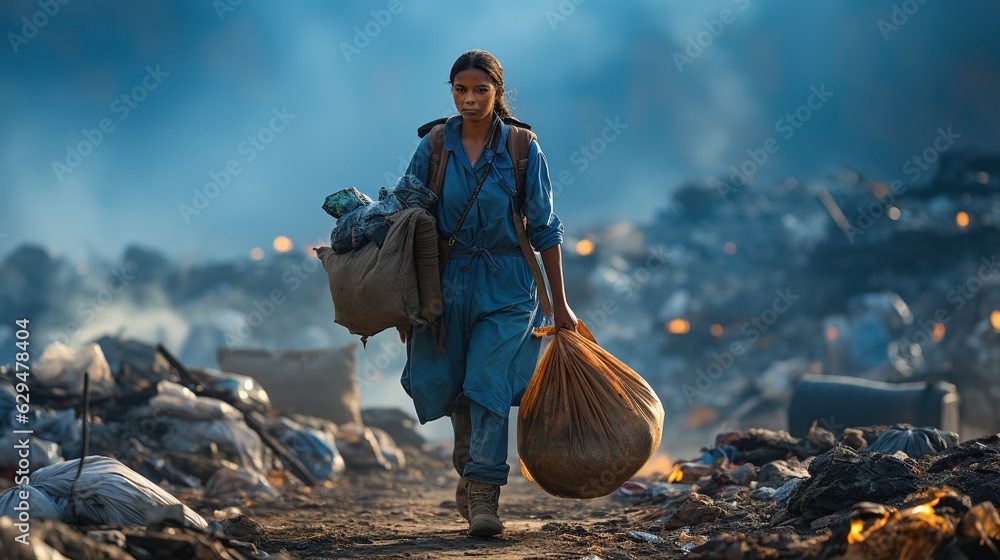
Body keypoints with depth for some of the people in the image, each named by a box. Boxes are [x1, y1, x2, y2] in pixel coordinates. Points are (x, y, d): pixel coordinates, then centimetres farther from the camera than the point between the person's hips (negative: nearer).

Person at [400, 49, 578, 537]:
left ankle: (483, 494, -9)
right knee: (452, 383, 10)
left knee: (489, 382, -12)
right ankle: (470, 470, 33)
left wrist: (560, 305, 0)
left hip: (506, 283, -2)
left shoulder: (522, 149, -5)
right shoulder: (434, 148, 0)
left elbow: (544, 229, -1)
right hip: (449, 281, 3)